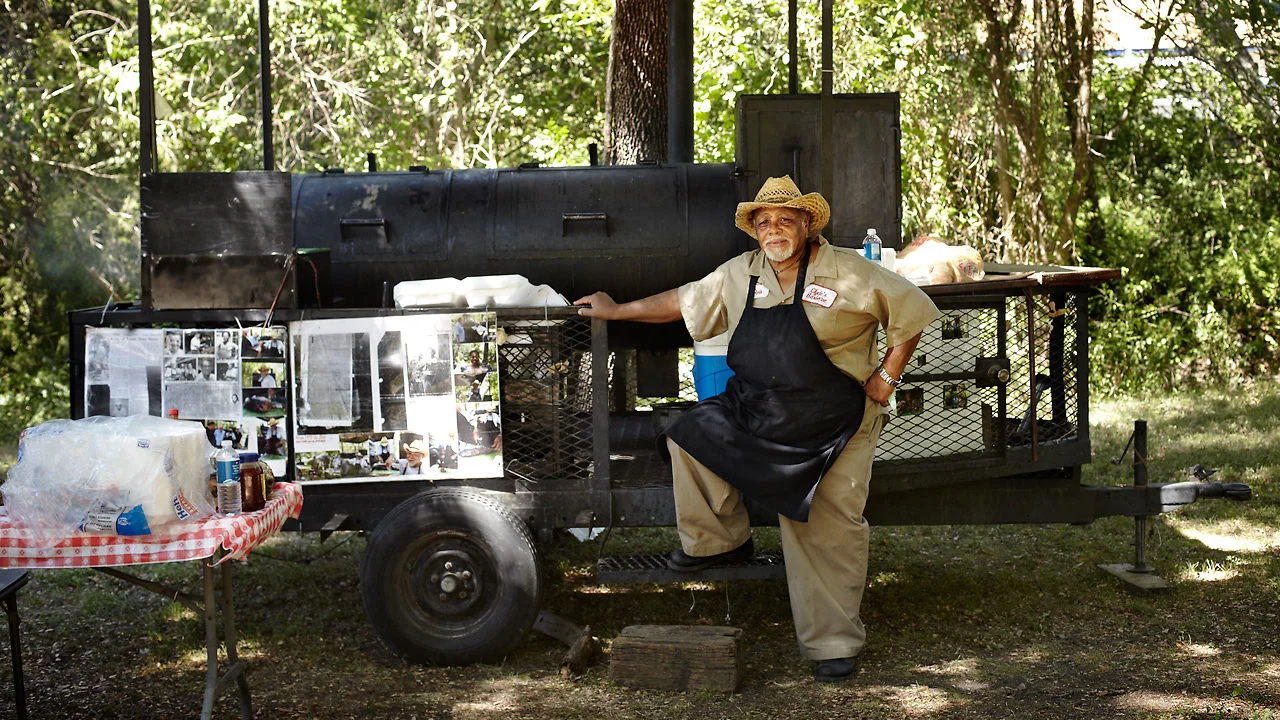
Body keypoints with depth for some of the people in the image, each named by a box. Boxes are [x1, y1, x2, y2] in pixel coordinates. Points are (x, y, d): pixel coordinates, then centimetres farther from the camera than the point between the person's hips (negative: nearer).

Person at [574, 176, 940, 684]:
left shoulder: (848, 273, -9)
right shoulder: (740, 274, 4)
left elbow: (912, 311, -4)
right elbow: (683, 301, 15)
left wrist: (887, 377, -8)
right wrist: (617, 311, 19)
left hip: (833, 425, -5)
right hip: (755, 409, 5)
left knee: (830, 529, -5)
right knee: (691, 435, -9)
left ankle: (835, 645, 7)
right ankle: (720, 541, 11)